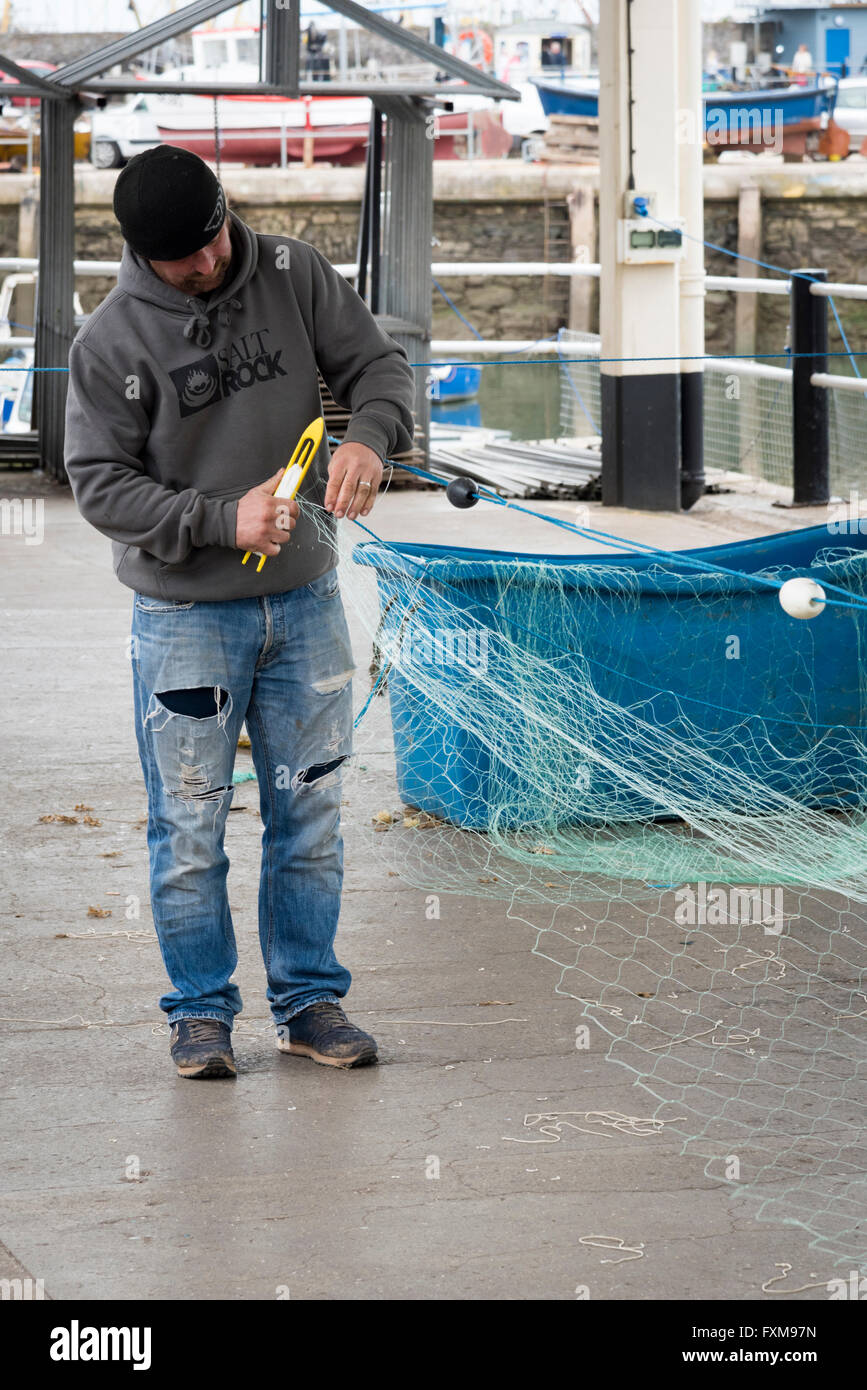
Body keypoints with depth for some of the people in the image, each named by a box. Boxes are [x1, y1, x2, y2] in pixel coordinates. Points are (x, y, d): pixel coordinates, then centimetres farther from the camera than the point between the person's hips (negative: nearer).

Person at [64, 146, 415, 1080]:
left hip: (306, 601, 3)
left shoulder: (294, 276, -2)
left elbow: (378, 363, 2)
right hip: (184, 617, -3)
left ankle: (309, 1000, 21)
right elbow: (100, 484, -11)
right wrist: (222, 519, -22)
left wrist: (366, 439, -20)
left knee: (310, 814, 10)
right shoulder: (110, 342, -11)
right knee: (190, 826, 1)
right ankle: (201, 1011, 14)